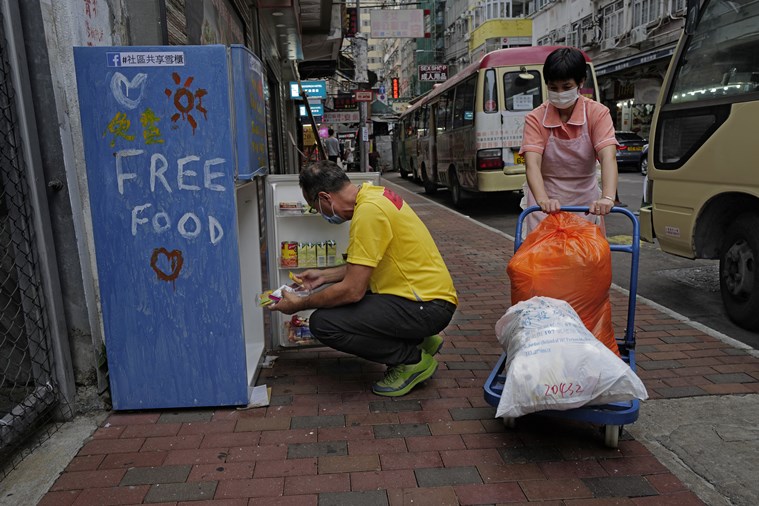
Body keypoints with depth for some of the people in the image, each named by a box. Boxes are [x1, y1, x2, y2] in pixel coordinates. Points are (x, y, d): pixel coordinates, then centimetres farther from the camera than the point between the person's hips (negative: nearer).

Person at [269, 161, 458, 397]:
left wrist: (301, 304, -7)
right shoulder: (372, 194, 10)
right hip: (428, 291, 10)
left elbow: (353, 290, -21)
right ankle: (419, 340, 16)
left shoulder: (368, 211, -21)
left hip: (427, 305, -10)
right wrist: (324, 275, 22)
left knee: (322, 323, -16)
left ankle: (413, 360, 0)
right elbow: (364, 266, 20)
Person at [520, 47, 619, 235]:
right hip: (546, 206, -1)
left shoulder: (598, 113, -9)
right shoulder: (535, 118, -11)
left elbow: (608, 157, -24)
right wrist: (543, 200, -44)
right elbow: (532, 164, -25)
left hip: (586, 203, 1)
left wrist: (607, 198, -43)